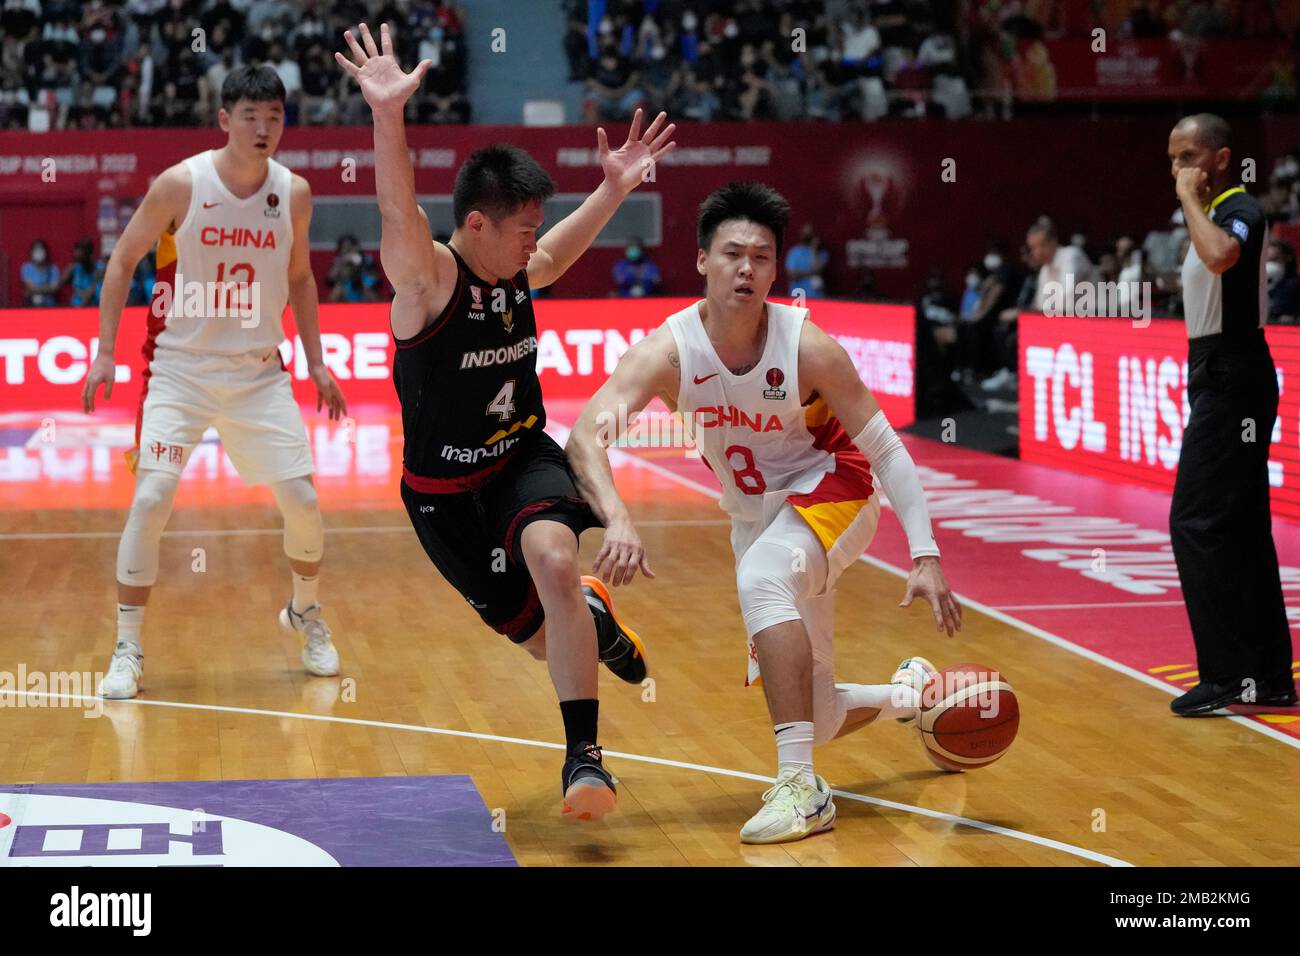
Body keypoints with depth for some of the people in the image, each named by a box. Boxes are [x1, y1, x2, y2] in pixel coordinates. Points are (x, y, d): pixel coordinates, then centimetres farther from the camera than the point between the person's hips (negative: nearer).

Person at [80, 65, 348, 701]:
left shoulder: (294, 194, -2)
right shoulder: (180, 185, -12)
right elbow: (123, 260, -1)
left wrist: (316, 362, 10)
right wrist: (104, 352, -5)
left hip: (259, 372, 3)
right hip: (180, 368, -3)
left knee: (301, 499, -2)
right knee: (152, 499, -13)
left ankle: (306, 613, 27)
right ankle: (127, 650, -2)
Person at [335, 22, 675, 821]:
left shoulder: (519, 271, -3)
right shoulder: (428, 278, -21)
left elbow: (566, 248, 22)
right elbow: (400, 215, -42)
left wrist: (616, 185, 15)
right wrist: (389, 115, -59)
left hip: (524, 459, 3)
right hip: (446, 489, -3)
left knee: (555, 561, -29)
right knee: (542, 635, 4)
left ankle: (584, 756, -24)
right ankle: (594, 619, 43)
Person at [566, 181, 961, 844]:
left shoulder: (806, 346, -23)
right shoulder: (669, 350, -20)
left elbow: (886, 450, -16)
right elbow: (586, 436, -32)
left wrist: (926, 558, -23)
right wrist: (617, 520, -50)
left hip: (828, 491, -4)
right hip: (754, 516, 4)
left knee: (760, 579, -37)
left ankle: (800, 787, -33)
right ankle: (909, 693, 45)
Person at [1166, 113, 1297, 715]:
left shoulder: (1240, 209, -13)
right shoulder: (1212, 213, 16)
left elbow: (1220, 255, -36)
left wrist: (1190, 198, -24)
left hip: (1233, 381, -10)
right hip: (1218, 378, 10)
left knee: (1195, 522, -12)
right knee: (1242, 530, 10)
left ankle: (1229, 676, -10)